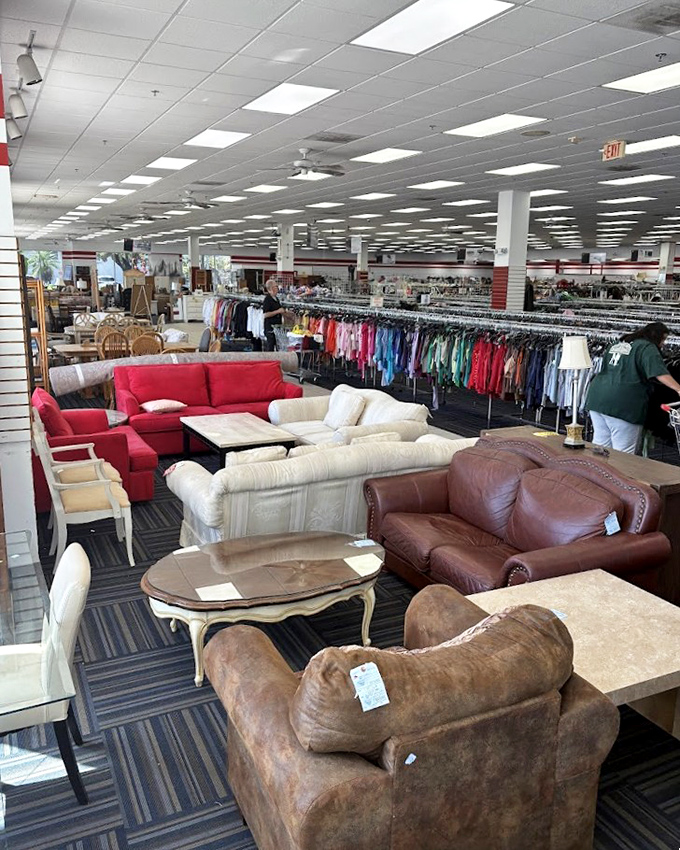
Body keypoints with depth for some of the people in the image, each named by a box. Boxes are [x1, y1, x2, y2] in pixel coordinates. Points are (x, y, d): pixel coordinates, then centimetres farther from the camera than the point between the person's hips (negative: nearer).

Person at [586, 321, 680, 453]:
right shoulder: (647, 348, -4)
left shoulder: (617, 344, 21)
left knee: (600, 444, 15)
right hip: (621, 404, -8)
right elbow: (660, 373, -16)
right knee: (623, 453, -4)